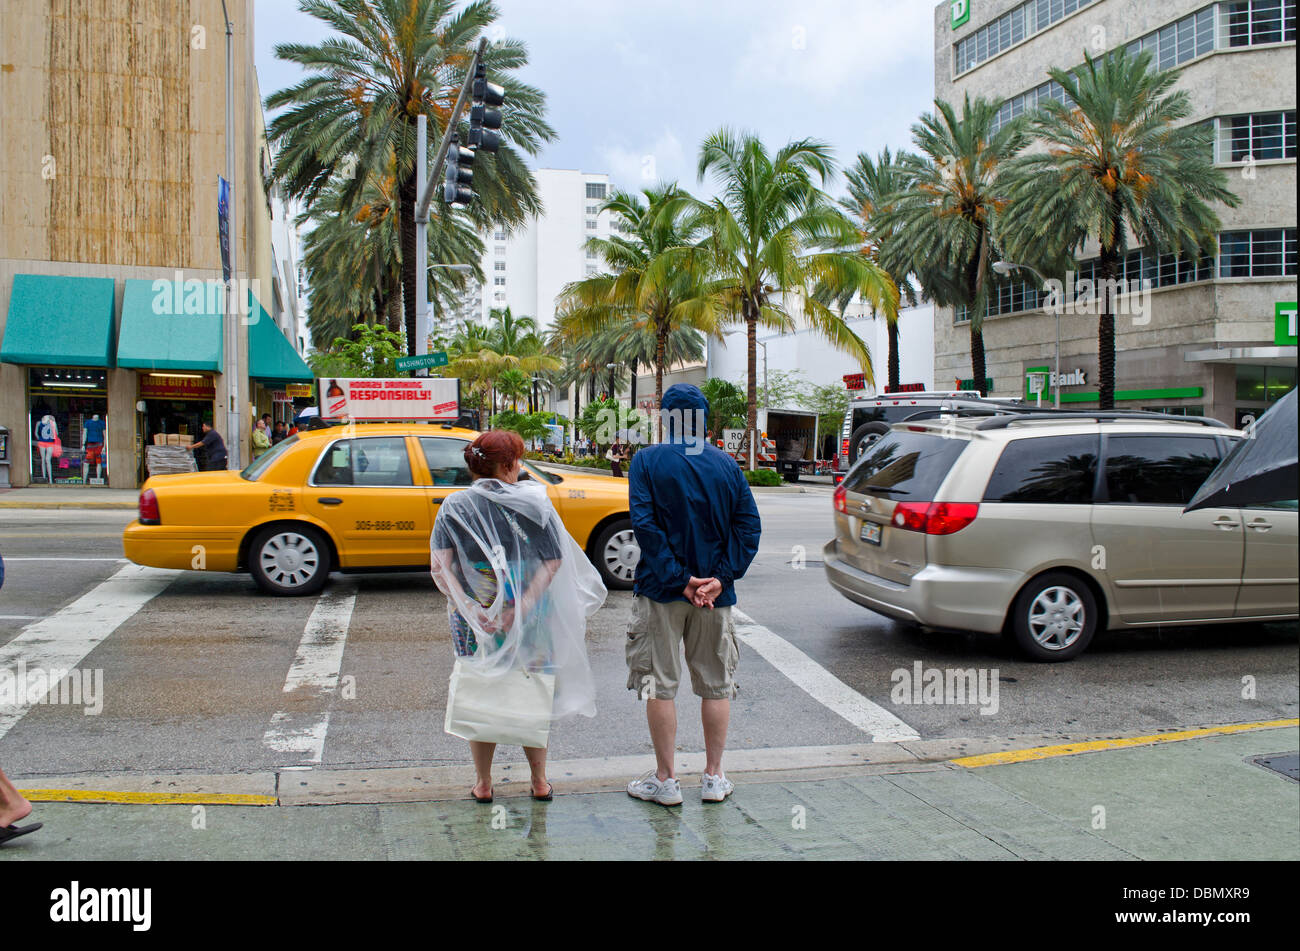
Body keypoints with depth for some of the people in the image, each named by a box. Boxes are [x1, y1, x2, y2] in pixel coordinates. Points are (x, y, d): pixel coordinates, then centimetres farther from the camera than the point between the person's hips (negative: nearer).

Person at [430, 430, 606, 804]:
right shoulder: (534, 502, -4)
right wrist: (521, 610, -14)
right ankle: (539, 782, 24)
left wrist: (470, 609, -16)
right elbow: (553, 563, -9)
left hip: (473, 620, 0)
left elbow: (439, 568, -12)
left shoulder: (454, 506, -3)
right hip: (532, 619, 0)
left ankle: (482, 783, 21)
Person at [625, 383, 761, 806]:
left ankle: (665, 780, 13)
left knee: (659, 686, 7)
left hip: (661, 592, -3)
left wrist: (678, 579, -14)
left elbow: (645, 524, -15)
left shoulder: (647, 461, -5)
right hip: (715, 595, 3)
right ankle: (714, 778, 20)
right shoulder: (727, 464, 4)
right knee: (716, 685, 13)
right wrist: (720, 577, -9)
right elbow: (748, 526, -3)